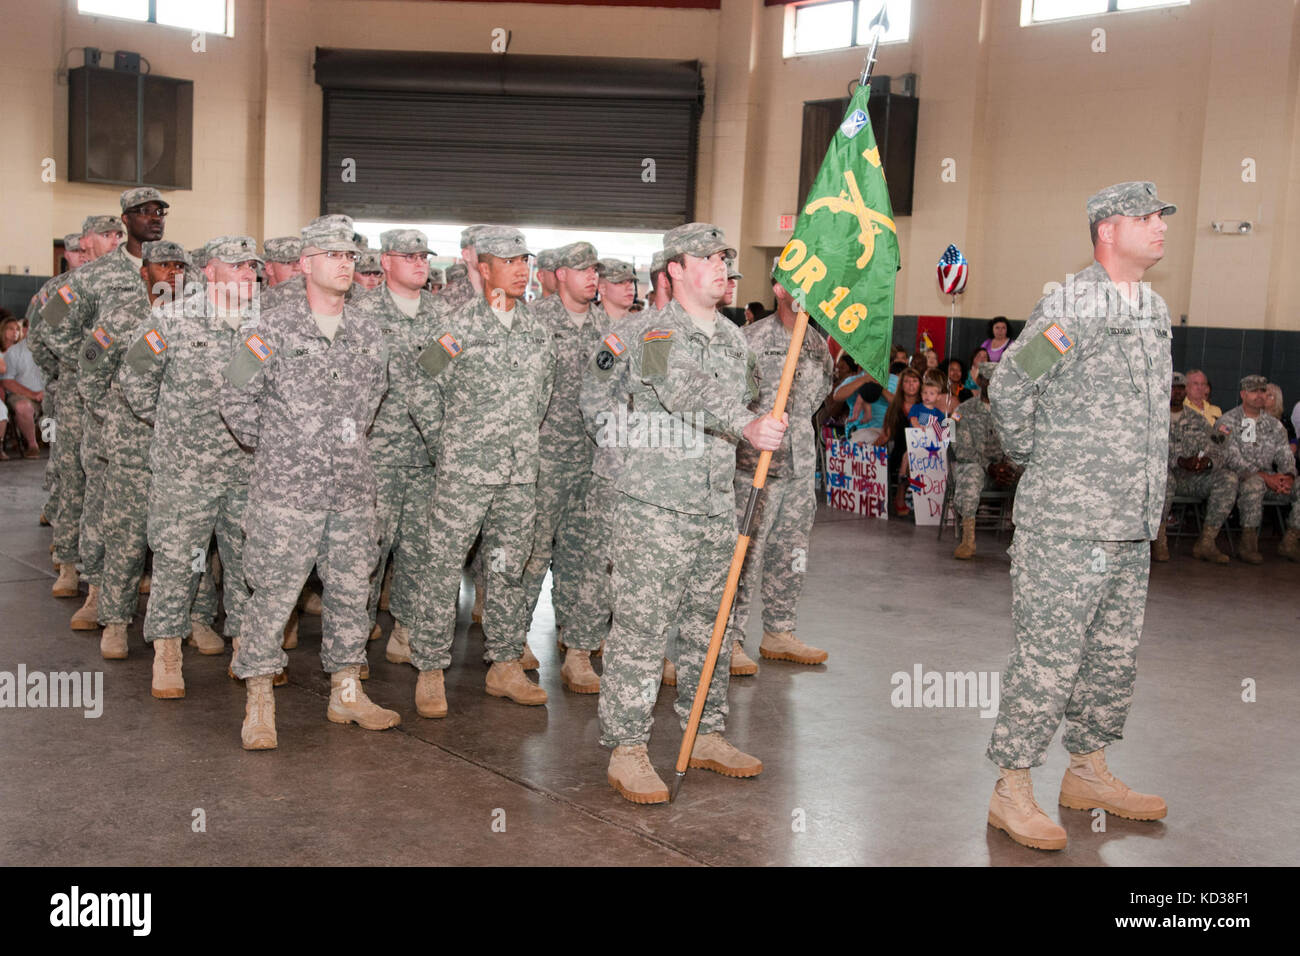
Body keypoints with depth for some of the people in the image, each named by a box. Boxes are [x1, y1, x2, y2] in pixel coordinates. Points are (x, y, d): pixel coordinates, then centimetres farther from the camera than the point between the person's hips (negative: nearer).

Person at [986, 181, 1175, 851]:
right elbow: (1007, 390, -6)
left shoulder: (1157, 312, 14)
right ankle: (1011, 791, 6)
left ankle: (1087, 773, 30)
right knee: (1048, 654, -5)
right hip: (1065, 522, -8)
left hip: (1131, 525, 8)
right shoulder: (1067, 306, -11)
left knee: (1115, 653, 15)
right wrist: (1030, 459, 6)